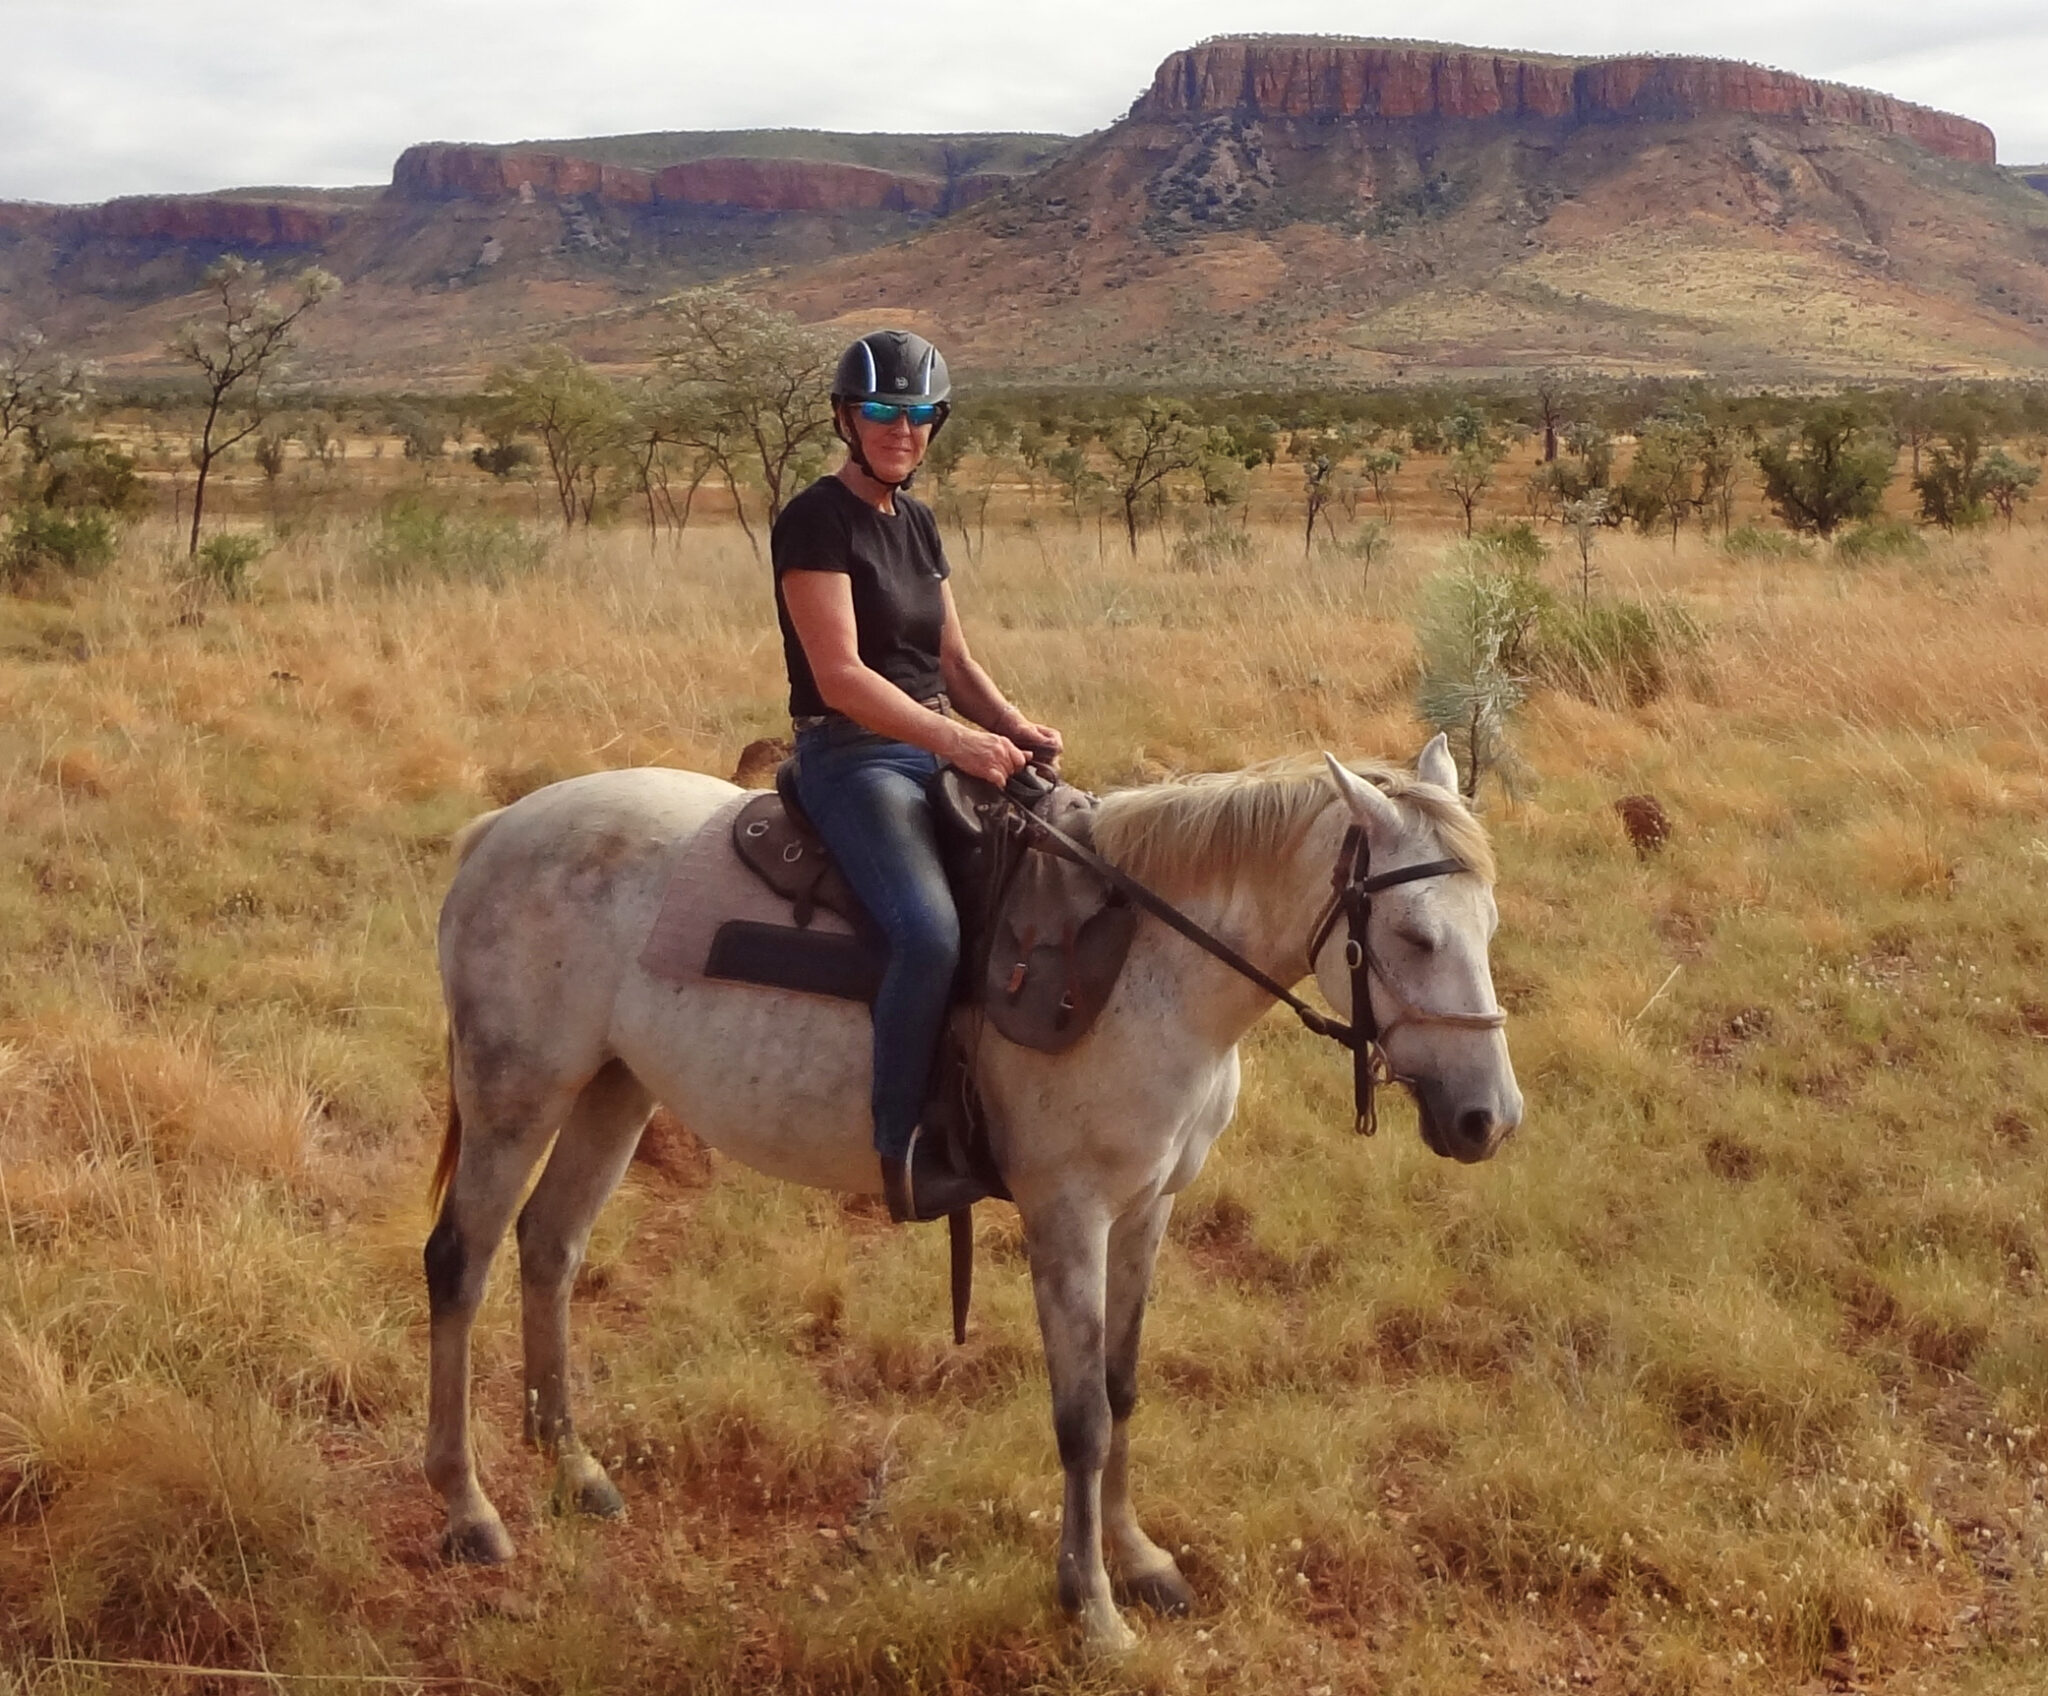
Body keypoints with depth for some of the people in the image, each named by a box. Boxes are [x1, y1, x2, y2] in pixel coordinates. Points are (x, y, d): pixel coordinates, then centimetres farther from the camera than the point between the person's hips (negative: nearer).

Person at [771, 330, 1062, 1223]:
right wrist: (954, 738, -29)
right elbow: (839, 675, -19)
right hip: (851, 758, -9)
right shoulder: (817, 521, -10)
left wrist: (1012, 725, -3)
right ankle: (903, 1149, -19)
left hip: (933, 751, 9)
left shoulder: (916, 521, 15)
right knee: (930, 930, -31)